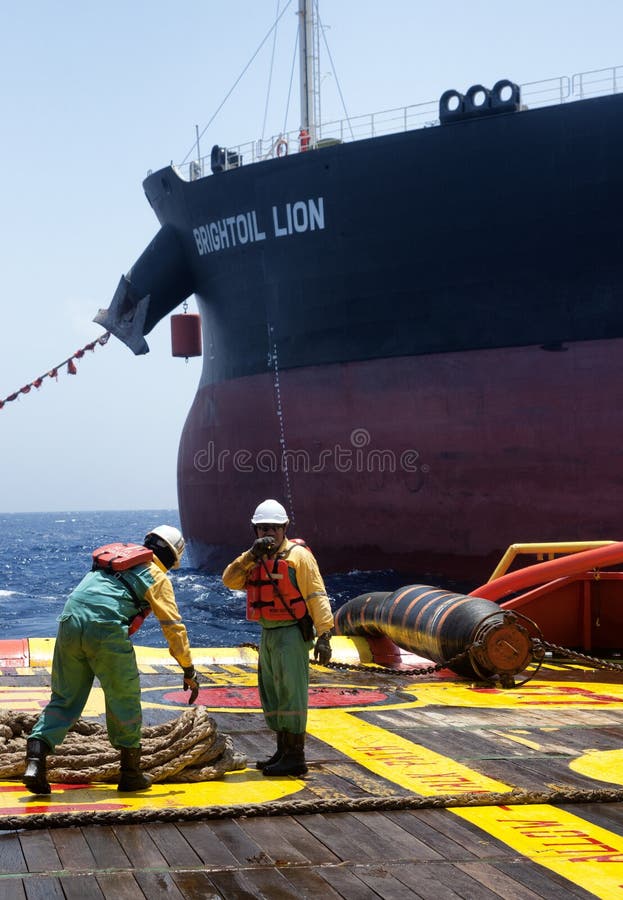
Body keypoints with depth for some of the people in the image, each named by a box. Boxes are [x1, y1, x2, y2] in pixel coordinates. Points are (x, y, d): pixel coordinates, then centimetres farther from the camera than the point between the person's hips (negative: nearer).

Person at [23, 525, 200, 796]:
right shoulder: (157, 577, 13)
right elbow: (173, 626, 10)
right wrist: (189, 670, 15)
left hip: (69, 621, 5)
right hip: (106, 630, -5)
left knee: (64, 699, 12)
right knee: (124, 699, 11)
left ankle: (35, 761, -4)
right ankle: (130, 774, 17)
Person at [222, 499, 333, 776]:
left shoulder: (298, 555, -9)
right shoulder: (256, 560, 13)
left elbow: (317, 596, -13)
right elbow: (230, 580, -1)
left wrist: (324, 636, -19)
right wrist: (252, 554, -14)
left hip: (292, 633, -8)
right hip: (268, 634, 8)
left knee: (290, 693, -8)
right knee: (271, 694, 14)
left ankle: (295, 757, -6)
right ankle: (283, 751, 24)